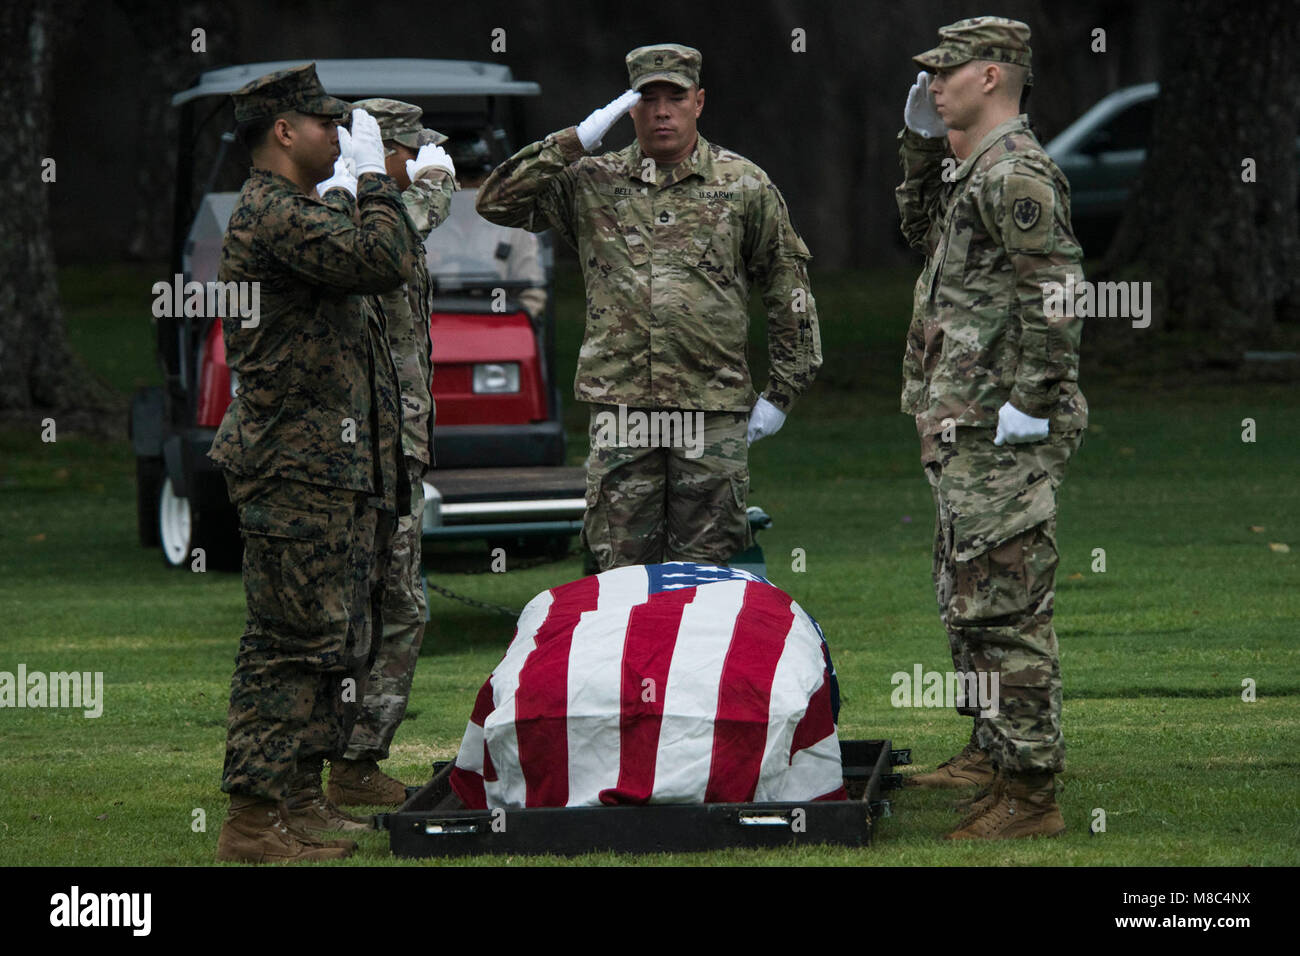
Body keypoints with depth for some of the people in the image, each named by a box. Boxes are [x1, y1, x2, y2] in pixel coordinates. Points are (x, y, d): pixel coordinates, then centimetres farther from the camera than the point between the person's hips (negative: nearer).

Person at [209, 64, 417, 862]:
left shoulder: (296, 212, 21)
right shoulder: (273, 214, -15)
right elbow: (384, 261, -24)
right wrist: (373, 175, -11)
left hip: (333, 467, 11)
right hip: (299, 469, -11)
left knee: (331, 642, 14)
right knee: (295, 640, -11)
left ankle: (295, 796, 20)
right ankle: (252, 818, -11)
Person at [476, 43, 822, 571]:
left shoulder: (744, 186, 8)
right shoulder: (592, 183, 8)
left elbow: (788, 289, 12)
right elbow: (497, 201, 0)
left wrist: (781, 391, 8)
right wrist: (576, 142, -6)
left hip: (713, 409, -1)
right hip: (618, 404, 1)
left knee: (704, 568, 1)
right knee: (622, 563, 1)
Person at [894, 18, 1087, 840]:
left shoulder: (1017, 174, -16)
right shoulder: (977, 171, 17)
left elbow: (1057, 295, -23)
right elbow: (925, 234, 35)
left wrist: (1030, 403, -23)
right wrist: (921, 147, 22)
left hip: (1002, 438, -11)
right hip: (965, 431, 11)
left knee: (1005, 609, -11)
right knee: (969, 600, 21)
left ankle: (1030, 793, -11)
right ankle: (993, 751, 32)